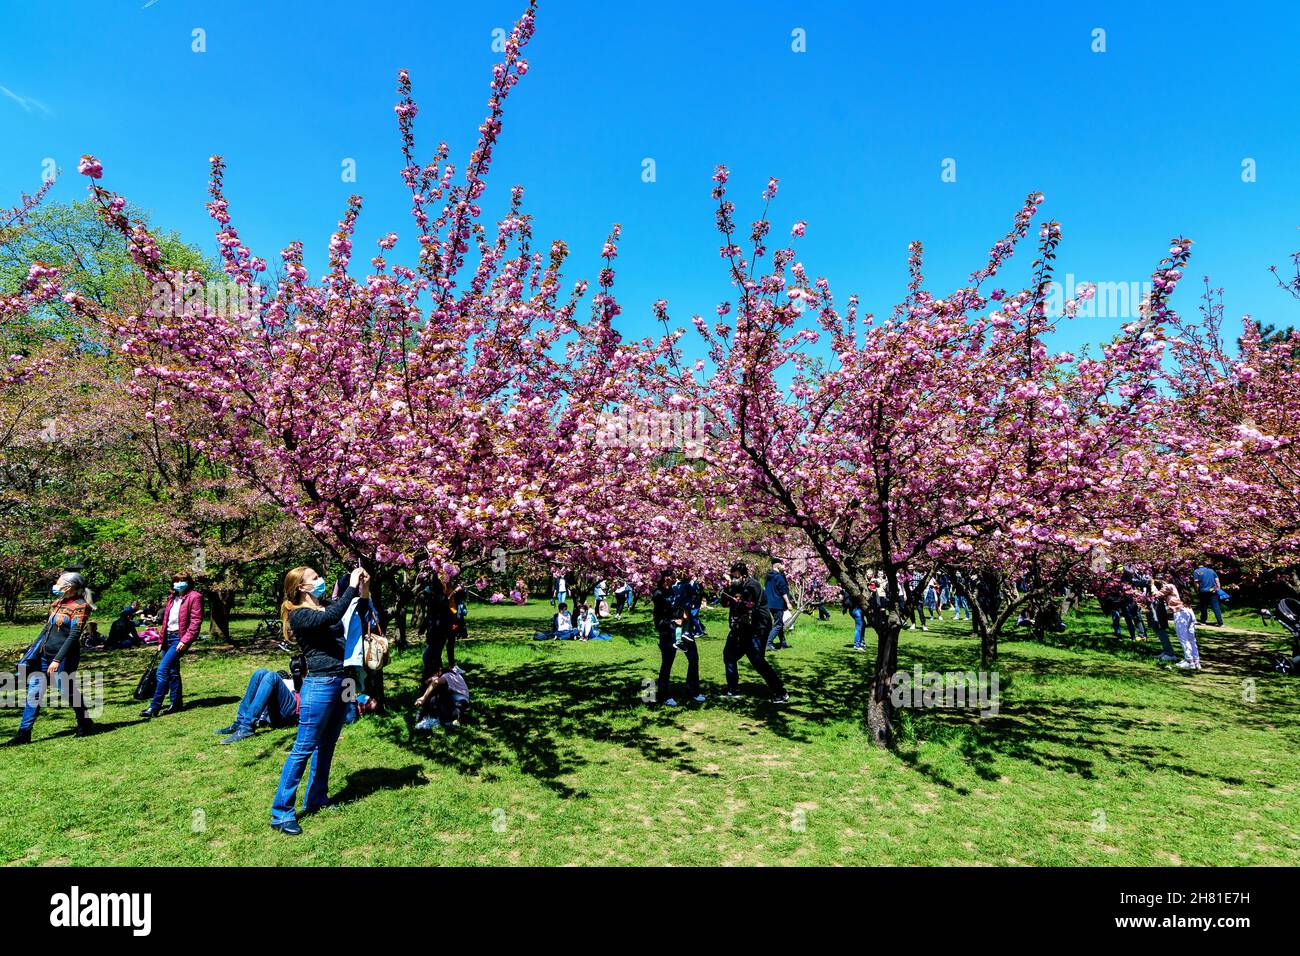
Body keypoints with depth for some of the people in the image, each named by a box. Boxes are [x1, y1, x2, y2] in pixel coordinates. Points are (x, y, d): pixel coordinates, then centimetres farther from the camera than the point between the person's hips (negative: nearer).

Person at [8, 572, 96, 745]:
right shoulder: (57, 603, 11)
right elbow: (47, 628, 19)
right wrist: (32, 652, 16)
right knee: (34, 692, 5)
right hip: (44, 655, 8)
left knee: (67, 690, 1)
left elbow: (74, 636, -19)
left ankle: (85, 724, 19)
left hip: (64, 657, -7)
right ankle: (24, 733, 11)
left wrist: (57, 660, -23)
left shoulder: (79, 606, -13)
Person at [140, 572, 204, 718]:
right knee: (172, 671, 12)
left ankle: (154, 707, -8)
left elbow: (196, 622, -14)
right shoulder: (172, 598, 17)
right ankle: (176, 703, 20)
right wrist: (162, 639, 14)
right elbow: (166, 619, 21)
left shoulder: (194, 597, -8)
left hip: (180, 638, -8)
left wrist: (185, 640, -19)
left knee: (162, 670, -14)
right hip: (168, 637, 8)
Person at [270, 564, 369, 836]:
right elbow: (331, 618, -27)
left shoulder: (326, 609, 13)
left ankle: (316, 799, 29)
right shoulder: (298, 615, -9)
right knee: (303, 748, -3)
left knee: (326, 745, 16)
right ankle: (281, 813, 5)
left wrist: (364, 587, 5)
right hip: (319, 684, -8)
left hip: (342, 682, 8)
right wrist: (352, 587, -22)